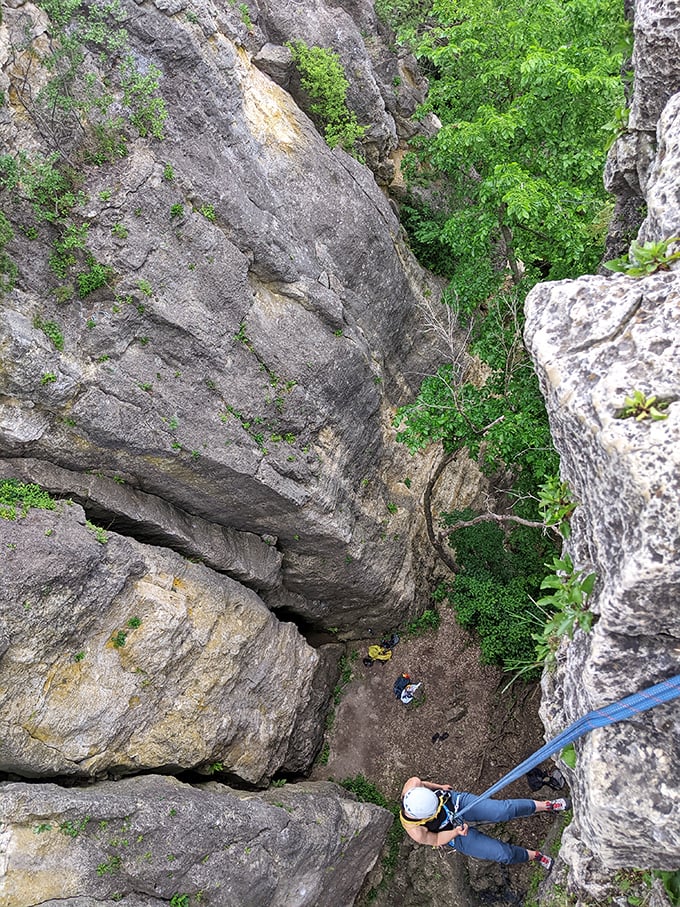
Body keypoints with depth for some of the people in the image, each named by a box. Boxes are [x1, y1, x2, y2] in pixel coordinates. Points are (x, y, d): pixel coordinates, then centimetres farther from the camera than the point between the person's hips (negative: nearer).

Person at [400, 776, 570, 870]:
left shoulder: (412, 786, -30)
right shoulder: (416, 831, -32)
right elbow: (436, 840, -13)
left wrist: (439, 787, 5)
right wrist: (456, 832, -28)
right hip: (456, 836, -2)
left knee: (504, 810, -19)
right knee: (503, 854, -9)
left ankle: (546, 805, 2)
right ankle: (534, 855, 22)